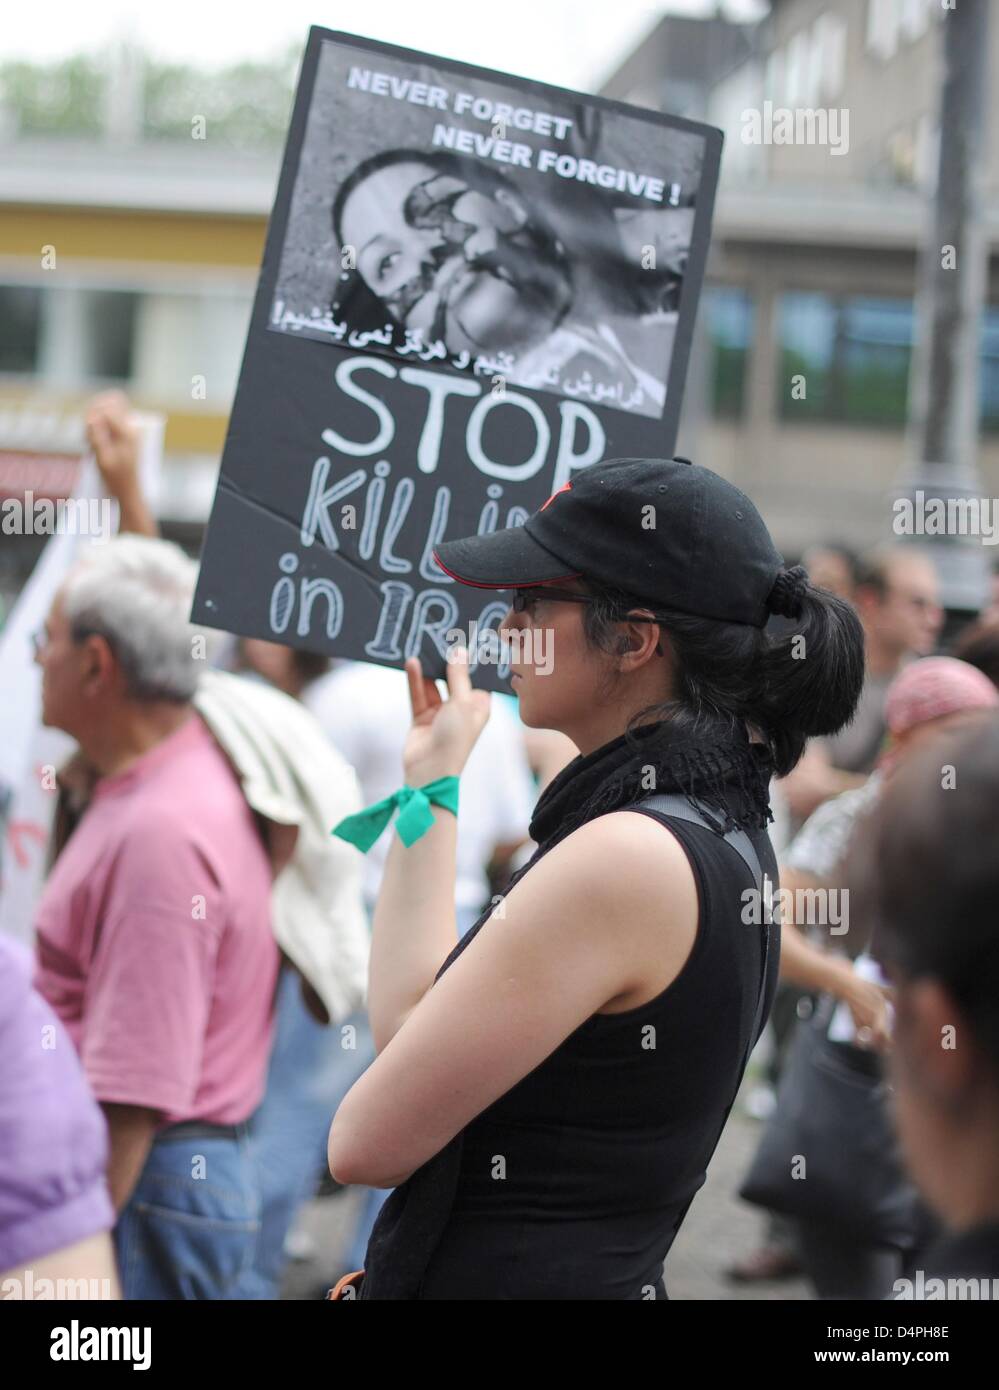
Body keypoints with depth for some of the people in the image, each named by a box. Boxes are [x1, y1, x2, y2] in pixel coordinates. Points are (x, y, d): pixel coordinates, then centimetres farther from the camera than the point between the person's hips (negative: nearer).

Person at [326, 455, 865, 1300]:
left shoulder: (626, 858, -21)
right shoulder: (720, 831, 7)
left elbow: (369, 1142, -18)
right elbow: (409, 1028, 11)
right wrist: (433, 784, 18)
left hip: (502, 1271, -9)